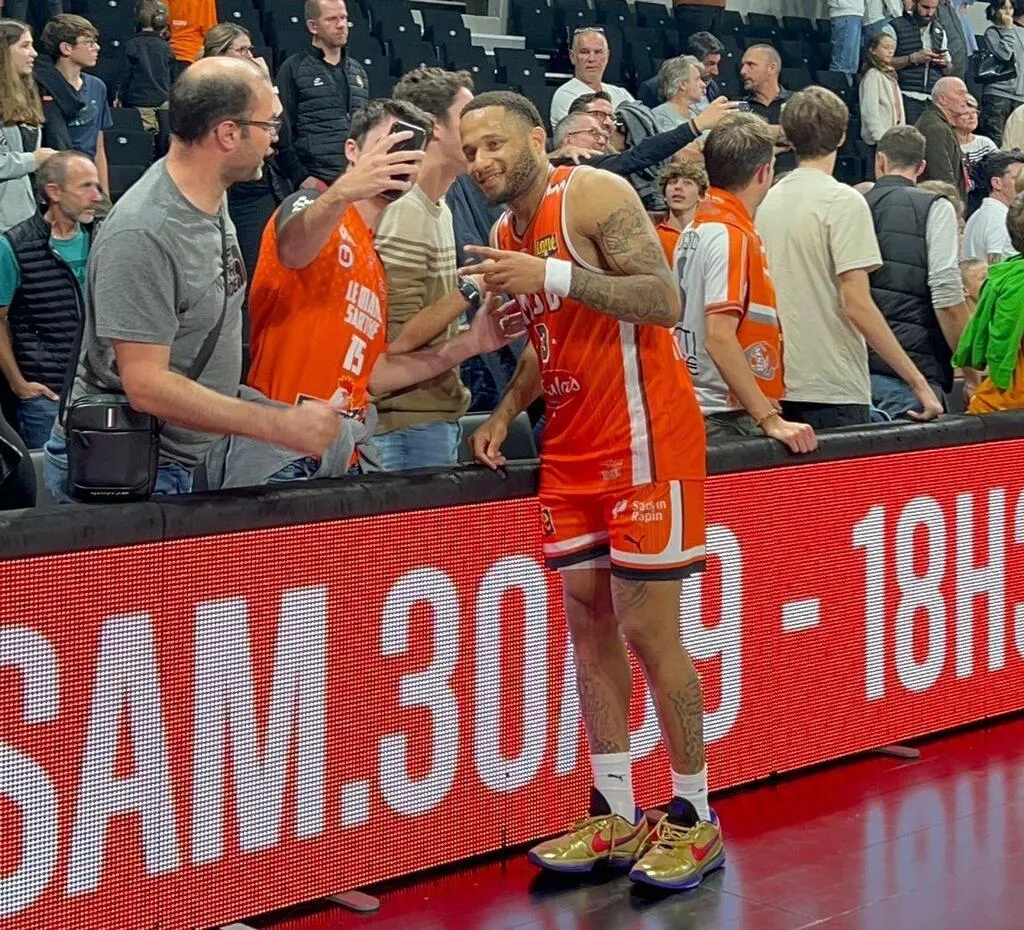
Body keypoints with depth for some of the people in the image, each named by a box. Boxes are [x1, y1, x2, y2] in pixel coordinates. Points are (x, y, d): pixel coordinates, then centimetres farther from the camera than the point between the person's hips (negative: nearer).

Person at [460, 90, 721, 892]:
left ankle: (694, 818, 8)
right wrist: (508, 412, 8)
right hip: (572, 447, 8)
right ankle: (616, 816, 15)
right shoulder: (510, 233, 13)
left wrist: (554, 274, -27)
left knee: (648, 629, -5)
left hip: (643, 439, -8)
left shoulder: (593, 195, -12)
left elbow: (666, 302, -21)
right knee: (588, 621, 7)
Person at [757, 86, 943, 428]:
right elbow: (857, 305, -17)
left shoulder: (768, 201, 10)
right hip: (833, 389, -7)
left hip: (781, 386, 7)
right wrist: (917, 382, -14)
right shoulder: (844, 201, -11)